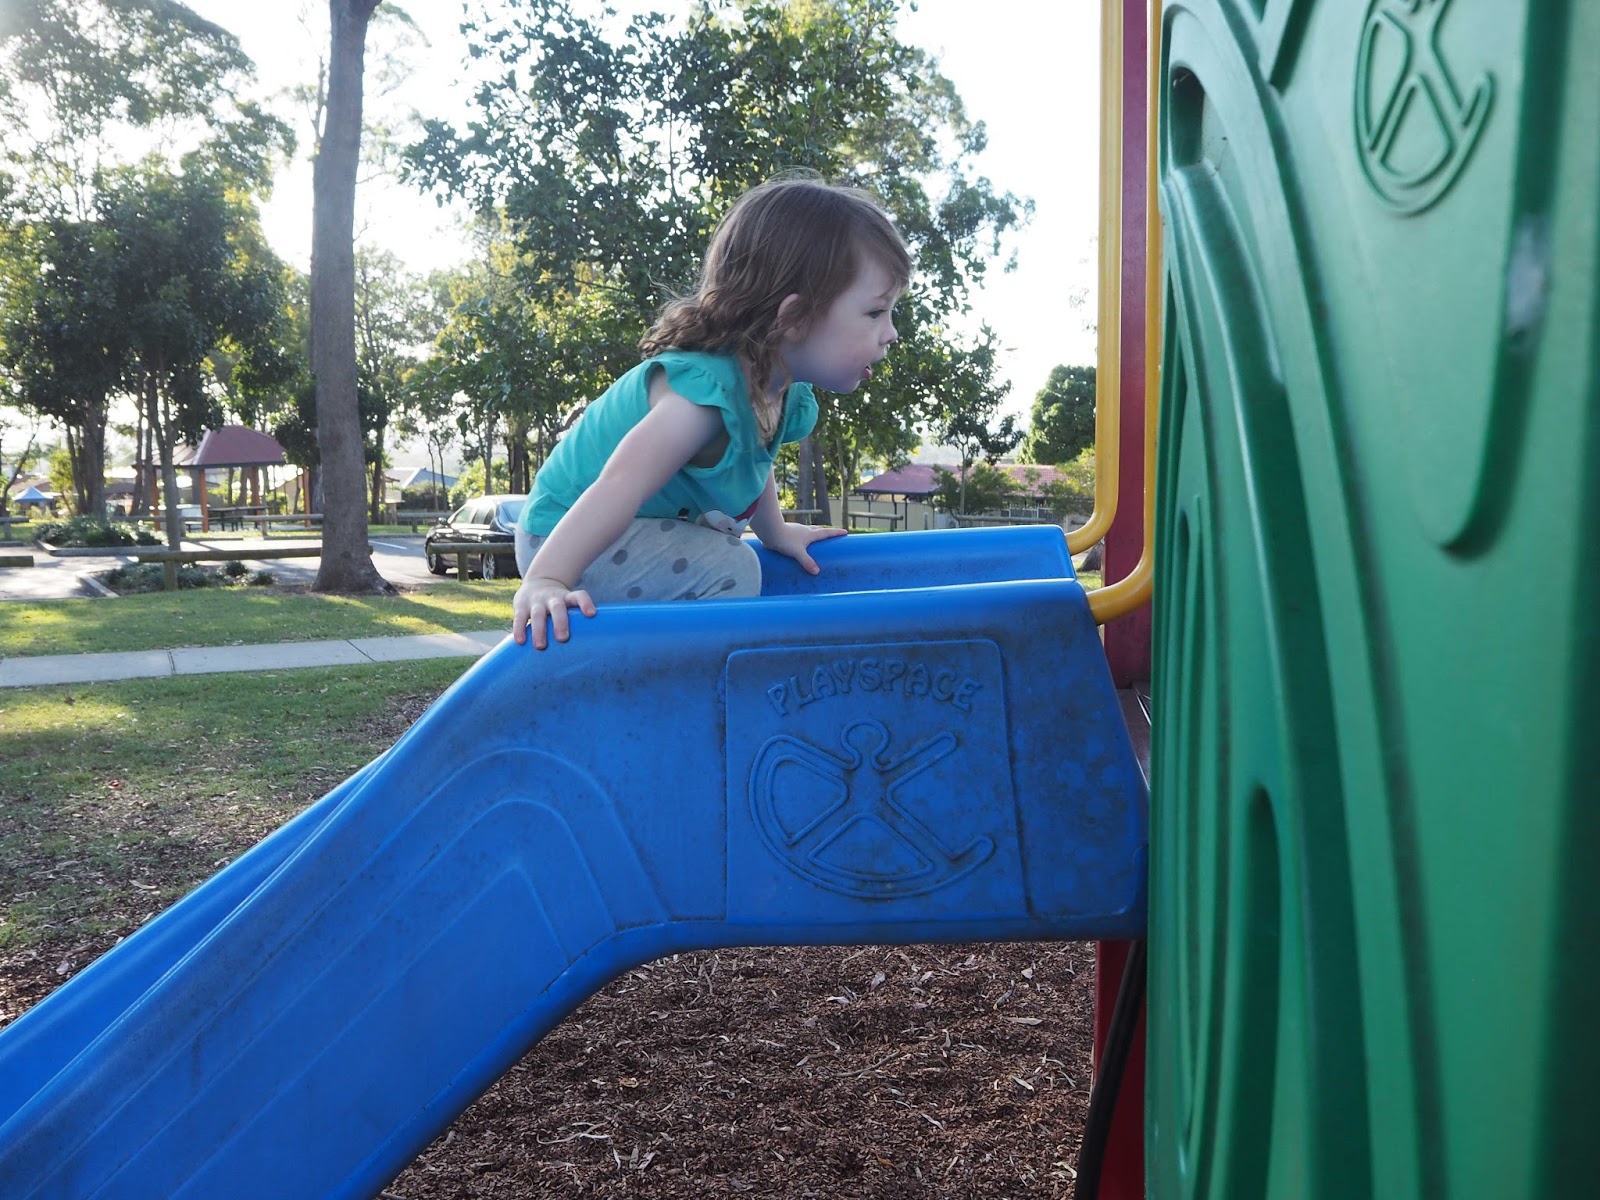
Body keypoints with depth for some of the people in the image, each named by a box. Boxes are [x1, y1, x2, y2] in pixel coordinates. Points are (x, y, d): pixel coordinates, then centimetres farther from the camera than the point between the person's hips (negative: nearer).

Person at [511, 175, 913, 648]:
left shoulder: (791, 396, -5)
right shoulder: (708, 388, -35)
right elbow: (619, 487, -42)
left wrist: (776, 533, 27)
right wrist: (545, 582, -48)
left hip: (659, 530, 10)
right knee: (728, 570, -27)